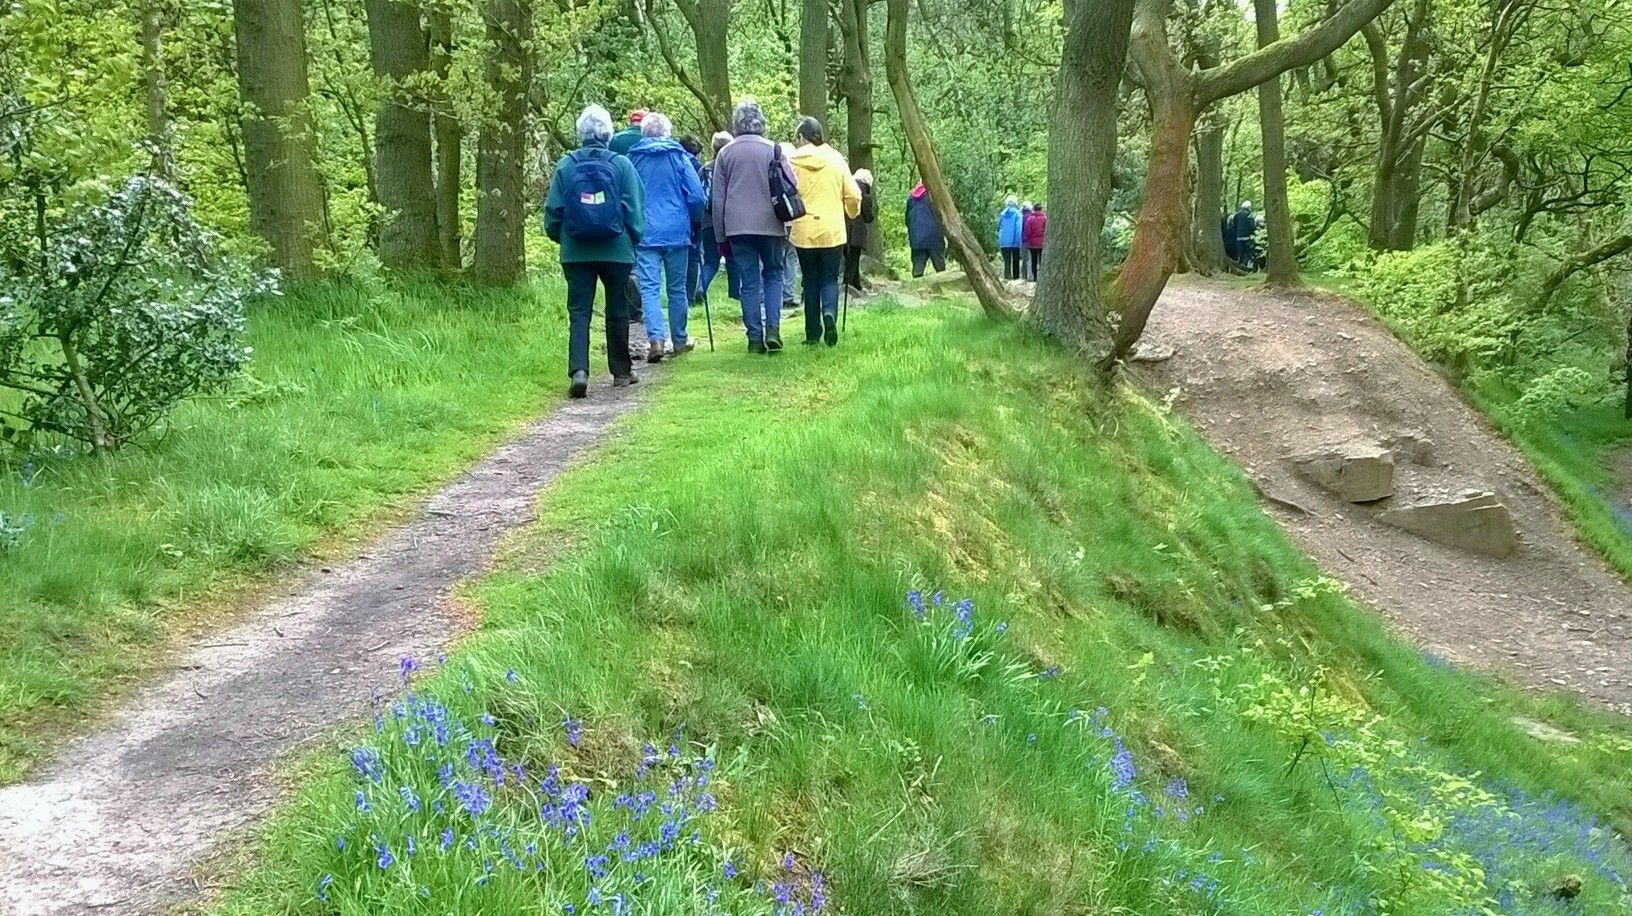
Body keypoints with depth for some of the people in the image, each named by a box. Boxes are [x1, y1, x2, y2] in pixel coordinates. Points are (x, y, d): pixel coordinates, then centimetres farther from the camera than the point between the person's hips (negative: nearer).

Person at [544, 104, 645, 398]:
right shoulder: (621, 165, -4)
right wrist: (634, 240, 13)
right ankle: (621, 371, 23)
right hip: (616, 251, 0)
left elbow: (553, 210, 0)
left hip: (576, 252, 0)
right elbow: (635, 209, -2)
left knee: (579, 313, 2)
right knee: (617, 312, 13)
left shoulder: (565, 165, -2)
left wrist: (559, 236, 17)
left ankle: (579, 370, -16)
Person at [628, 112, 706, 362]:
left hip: (644, 232, 0)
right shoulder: (678, 156, 0)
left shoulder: (633, 158, 4)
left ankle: (656, 337, -21)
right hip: (677, 232, 0)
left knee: (649, 287, -4)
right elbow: (697, 195, -4)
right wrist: (693, 219, 13)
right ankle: (680, 340, 20)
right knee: (677, 288, 11)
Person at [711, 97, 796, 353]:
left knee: (749, 283, 6)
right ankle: (773, 329, -2)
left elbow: (718, 198, 6)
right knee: (773, 275, 14)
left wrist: (721, 236, 13)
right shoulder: (773, 150, 0)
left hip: (737, 227, 1)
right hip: (770, 225, -1)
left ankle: (755, 338, 5)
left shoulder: (725, 153, 4)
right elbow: (791, 186, 0)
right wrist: (788, 226, 10)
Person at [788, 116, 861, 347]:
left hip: (803, 232, 0)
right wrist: (851, 214, 23)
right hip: (832, 232, 0)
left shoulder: (793, 163, -4)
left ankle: (813, 333, 9)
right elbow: (853, 196, 3)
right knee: (830, 279, 9)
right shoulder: (836, 159, 2)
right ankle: (829, 313, -21)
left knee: (811, 281, 10)